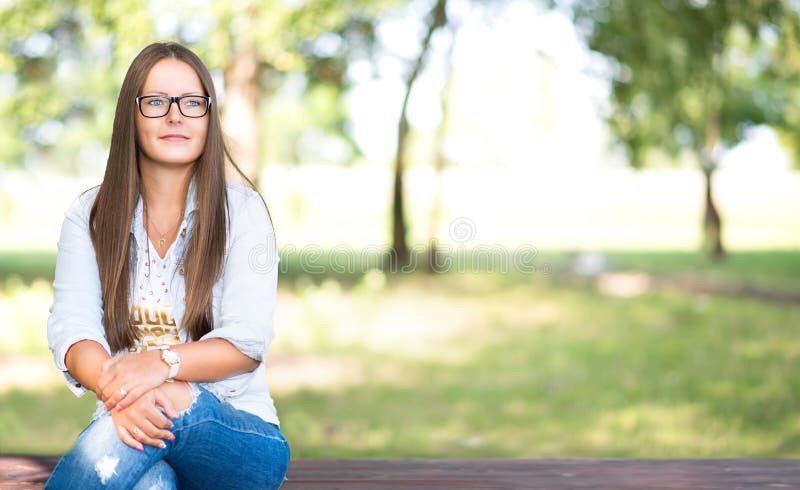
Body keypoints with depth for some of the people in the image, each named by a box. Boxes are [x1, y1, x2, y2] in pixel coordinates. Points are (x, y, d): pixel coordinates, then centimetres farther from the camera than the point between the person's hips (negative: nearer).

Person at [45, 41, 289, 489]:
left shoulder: (242, 209, 3)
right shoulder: (90, 215, 8)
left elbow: (249, 341, -7)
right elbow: (72, 332, -5)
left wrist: (164, 362, -27)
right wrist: (116, 389, -29)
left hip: (241, 432, 1)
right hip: (131, 423, 0)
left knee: (176, 406, -37)